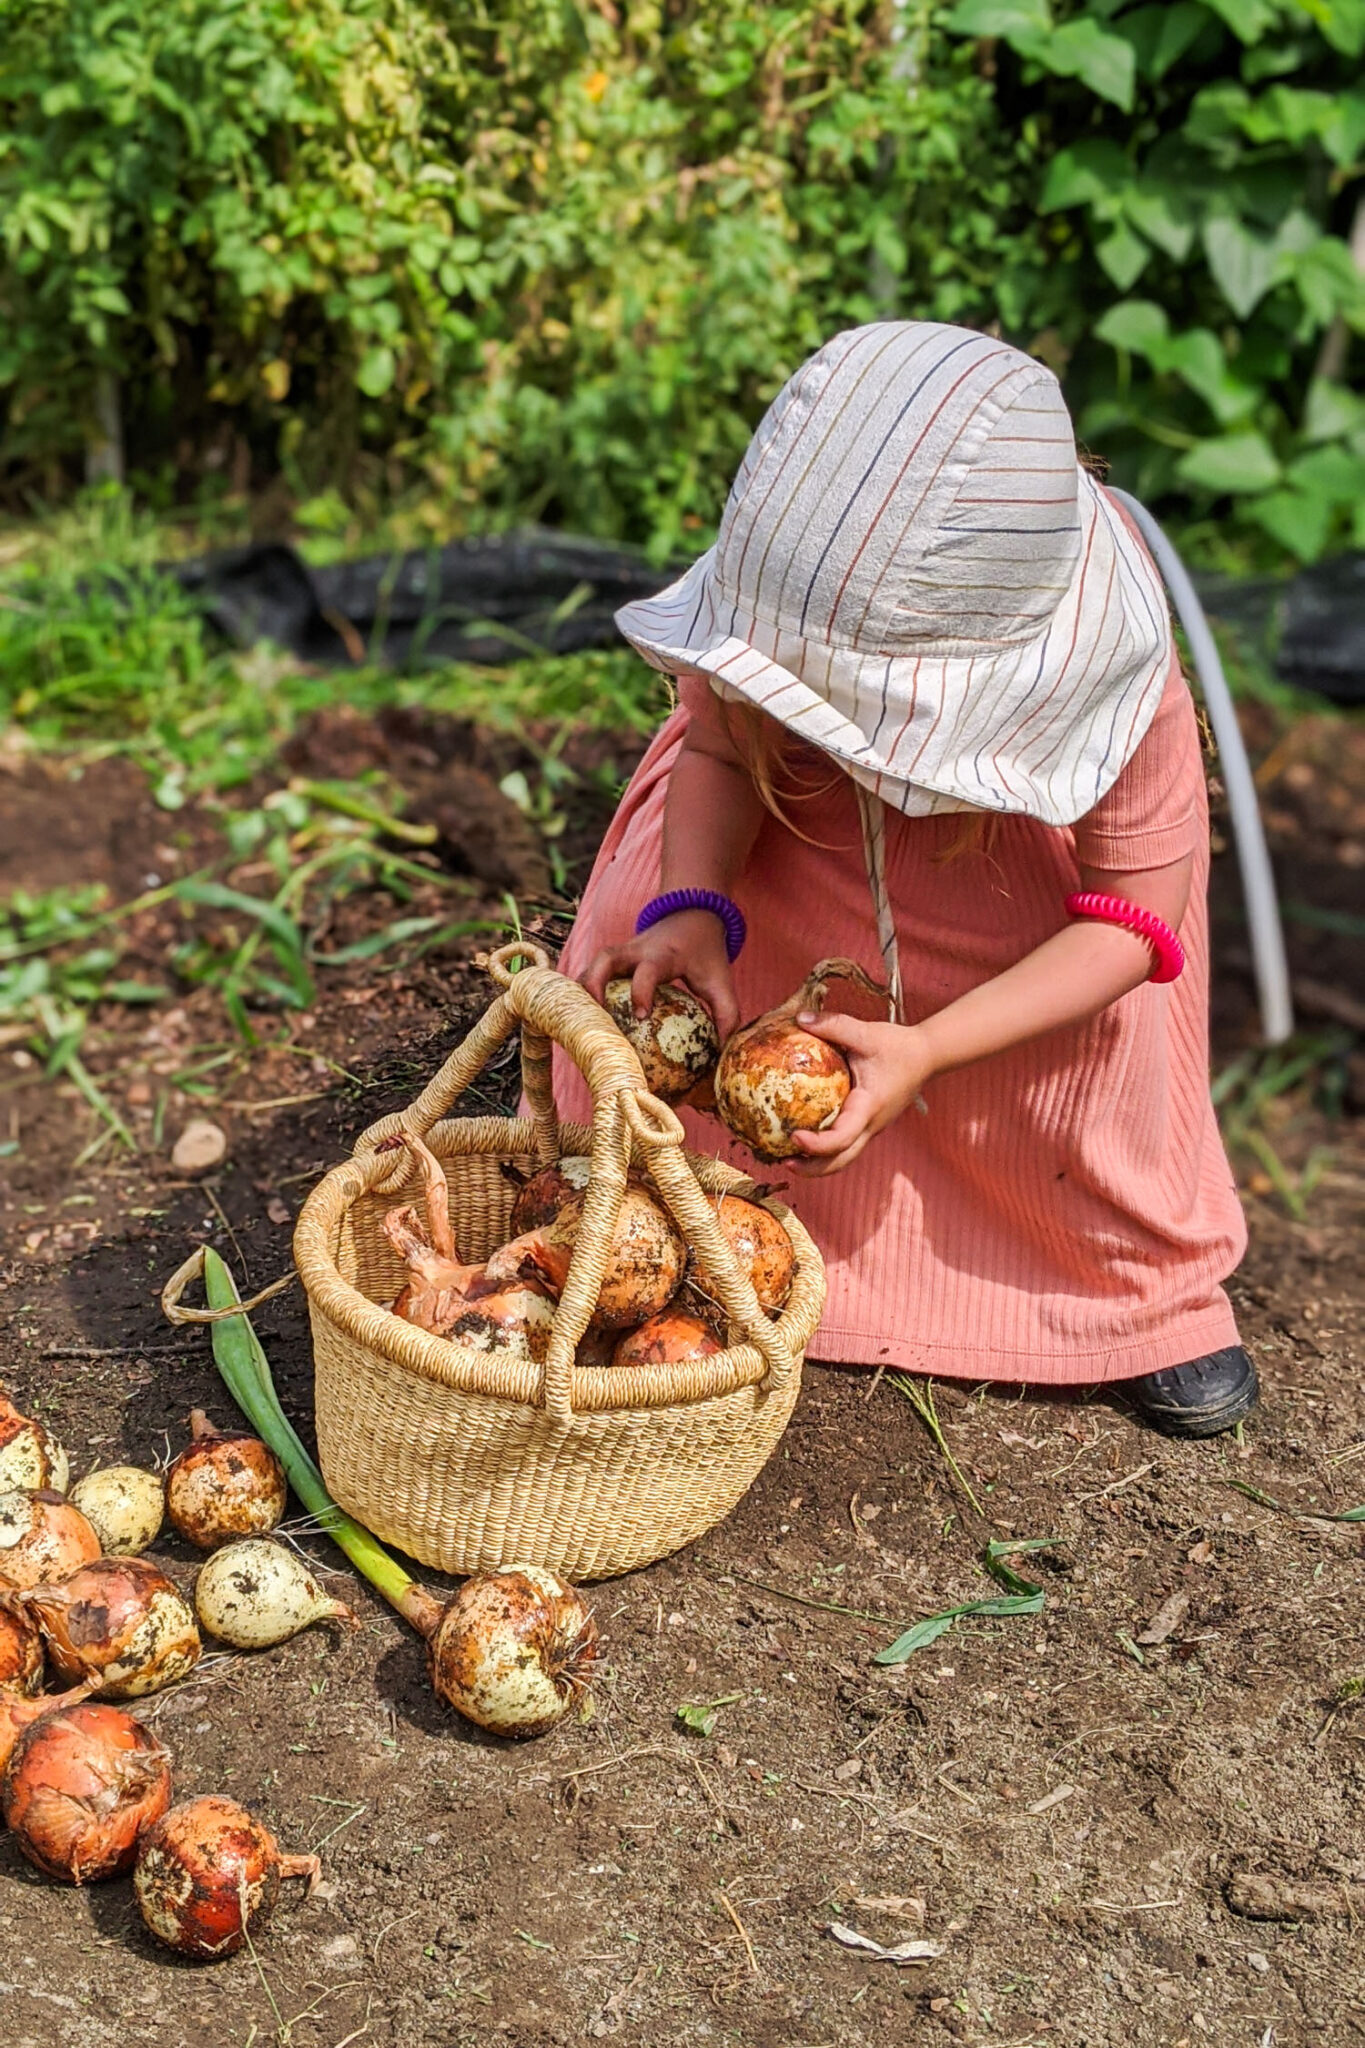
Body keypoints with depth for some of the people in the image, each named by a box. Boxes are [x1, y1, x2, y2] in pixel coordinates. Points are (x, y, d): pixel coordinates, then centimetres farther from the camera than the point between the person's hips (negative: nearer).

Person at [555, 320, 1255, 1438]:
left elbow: (1134, 918, -32)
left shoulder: (1117, 675, -43)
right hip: (803, 810, 2)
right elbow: (718, 751, -21)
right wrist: (691, 905, -43)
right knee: (645, 937, -19)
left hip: (1024, 807, -2)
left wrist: (924, 1052, -44)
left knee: (1090, 1033, -26)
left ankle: (1158, 1279, 7)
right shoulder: (775, 584, -39)